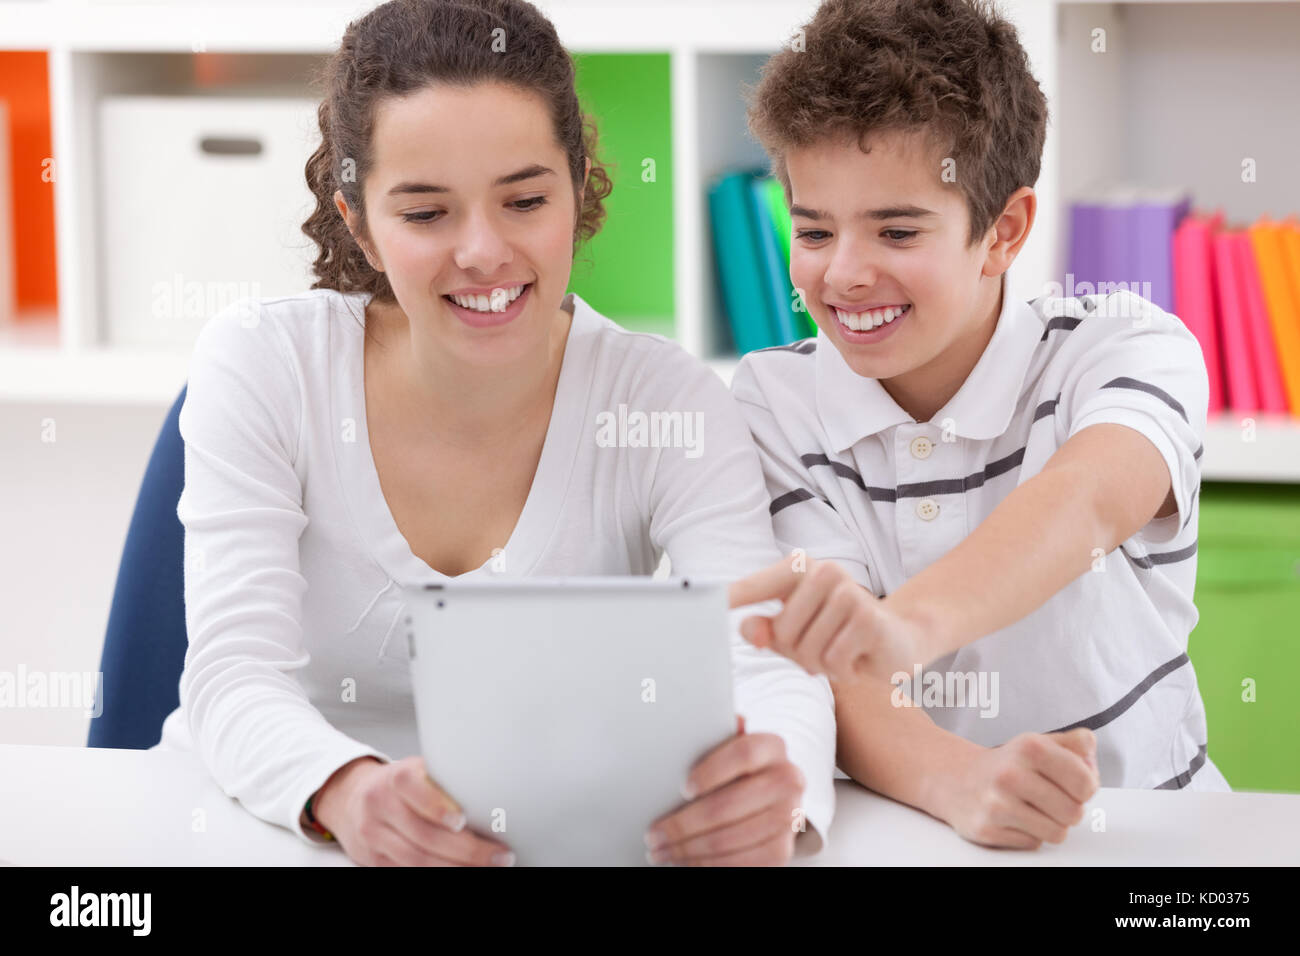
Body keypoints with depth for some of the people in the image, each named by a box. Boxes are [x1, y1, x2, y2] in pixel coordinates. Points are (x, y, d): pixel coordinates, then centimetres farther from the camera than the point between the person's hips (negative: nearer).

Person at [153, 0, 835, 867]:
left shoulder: (669, 404, -7)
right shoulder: (258, 366, -7)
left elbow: (770, 669, -19)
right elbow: (237, 680, -16)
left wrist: (771, 794, -43)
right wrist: (346, 793, -39)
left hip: (555, 847, 1)